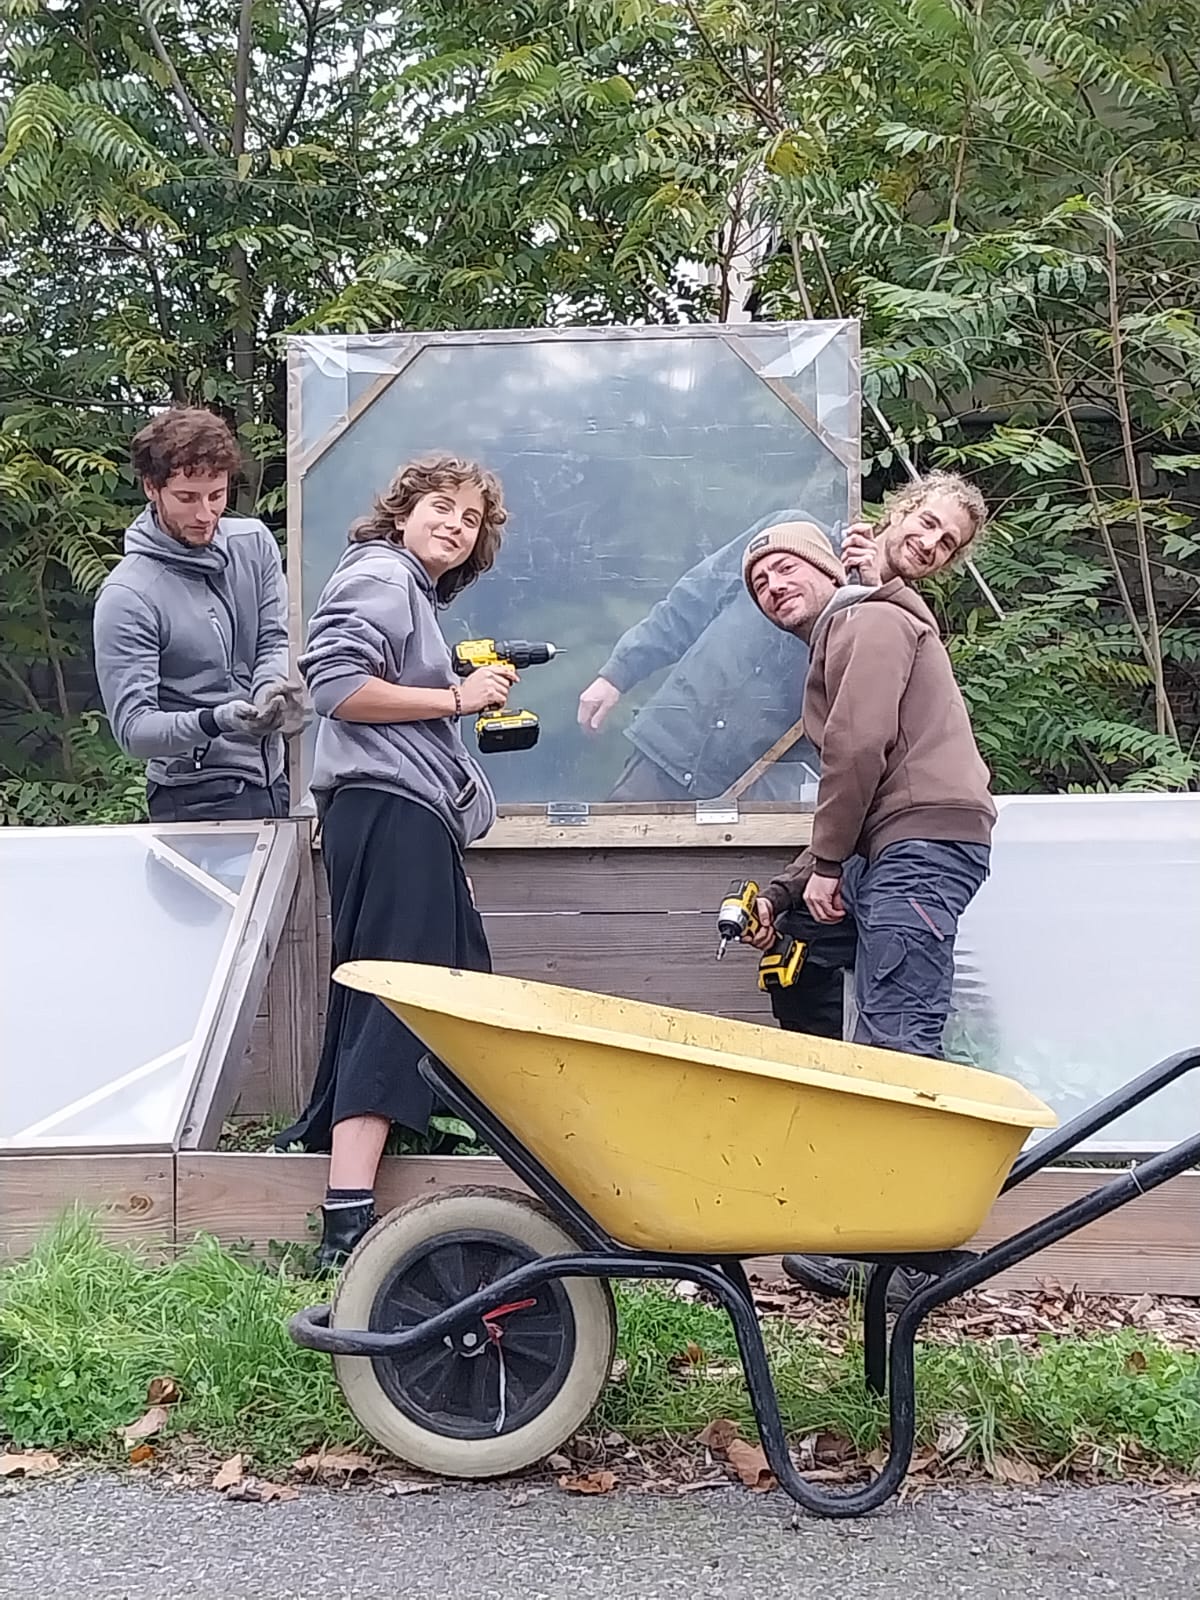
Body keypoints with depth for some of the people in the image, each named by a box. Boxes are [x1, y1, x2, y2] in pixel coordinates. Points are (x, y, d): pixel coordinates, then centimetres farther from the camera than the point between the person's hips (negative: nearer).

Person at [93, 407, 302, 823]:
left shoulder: (255, 543, 3)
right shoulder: (126, 597, -15)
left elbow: (275, 641, -1)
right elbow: (132, 728, -19)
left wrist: (271, 686, -25)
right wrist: (215, 721, -36)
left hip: (273, 781, 6)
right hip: (196, 799, -6)